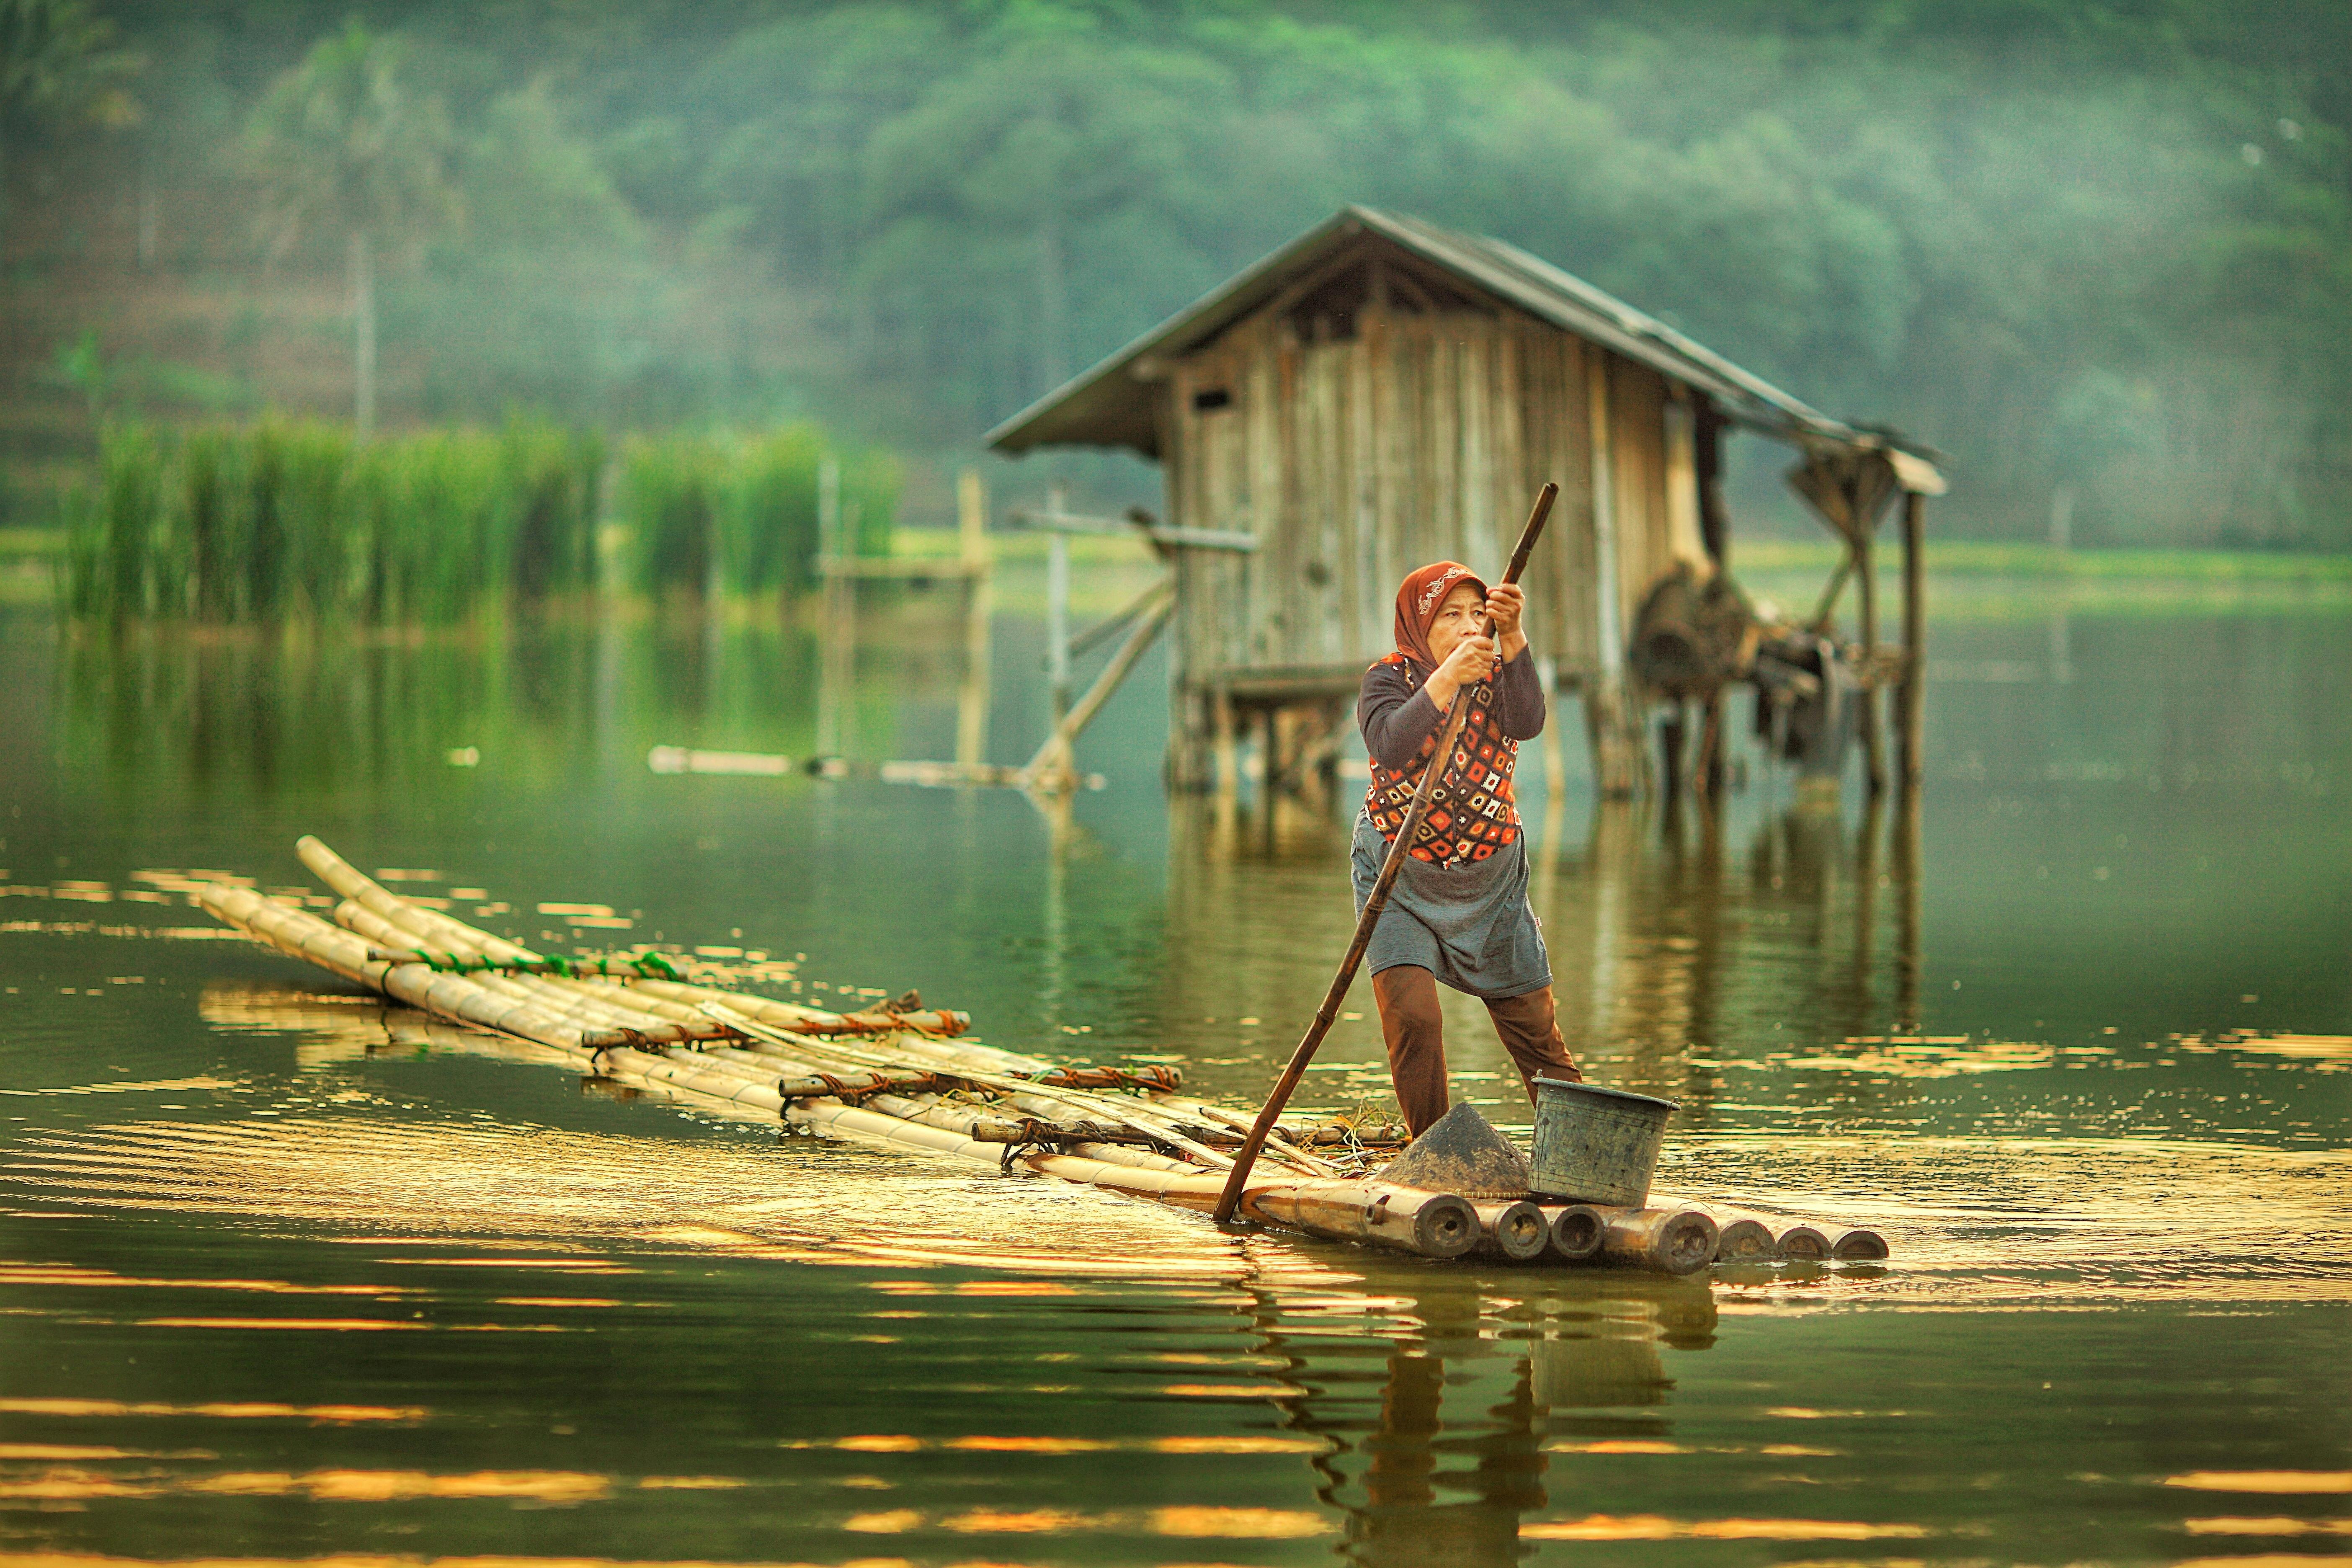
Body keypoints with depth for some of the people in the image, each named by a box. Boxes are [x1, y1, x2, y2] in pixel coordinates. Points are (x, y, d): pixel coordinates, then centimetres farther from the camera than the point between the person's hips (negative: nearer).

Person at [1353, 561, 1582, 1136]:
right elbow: (1389, 746, -31)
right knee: (1412, 1018, -18)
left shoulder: (1497, 675, -3)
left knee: (1535, 1027, 5)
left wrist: (1511, 638, -38)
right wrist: (1445, 680, -43)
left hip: (1490, 882, 3)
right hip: (1400, 878, -3)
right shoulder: (1391, 678, -10)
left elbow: (1526, 724, -26)